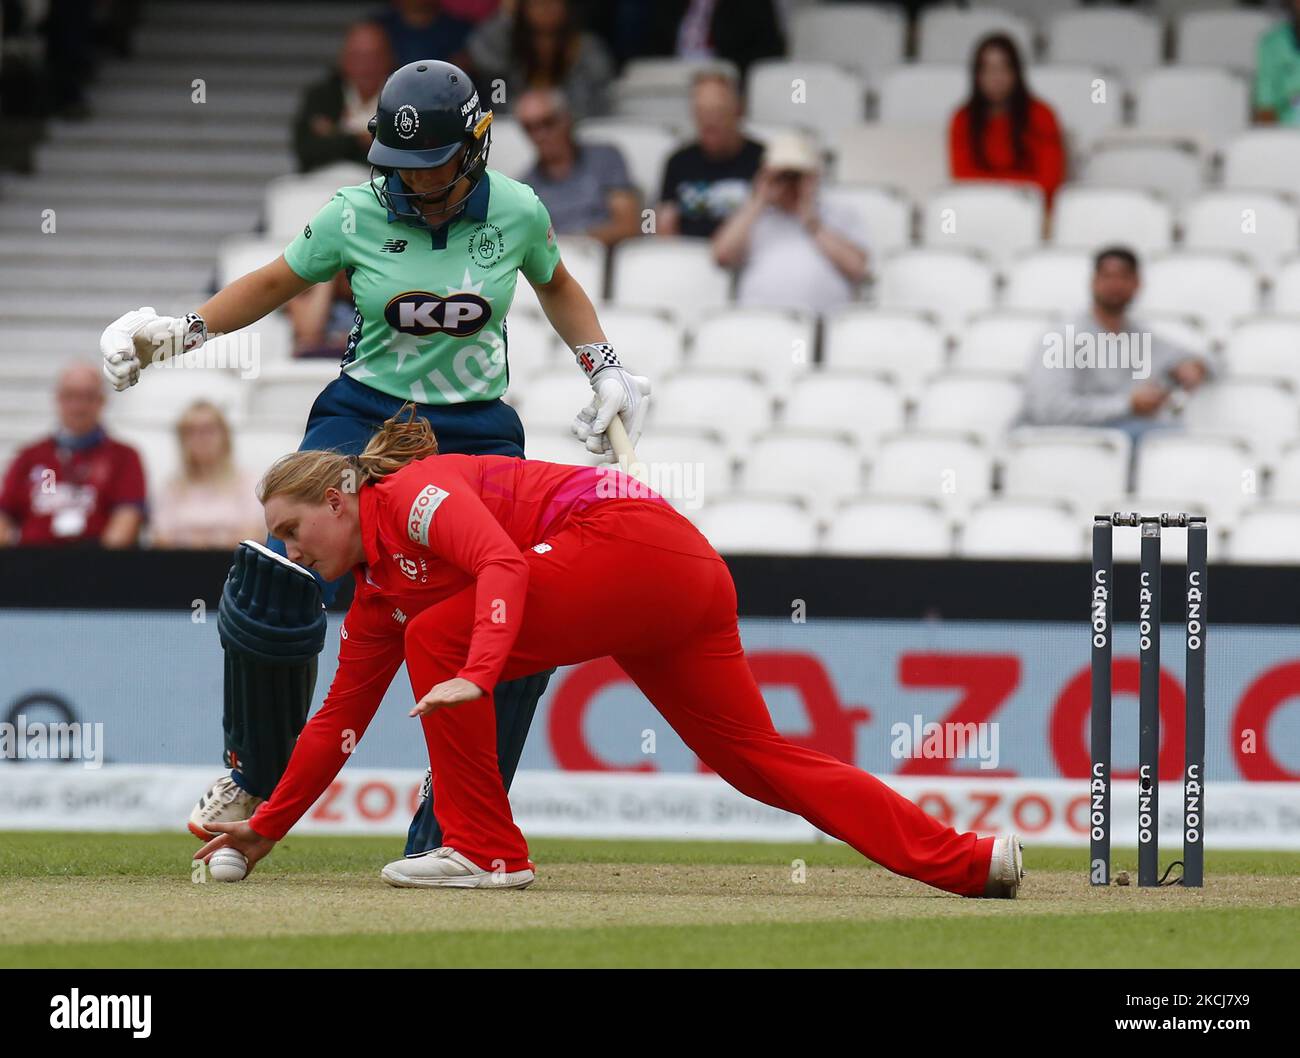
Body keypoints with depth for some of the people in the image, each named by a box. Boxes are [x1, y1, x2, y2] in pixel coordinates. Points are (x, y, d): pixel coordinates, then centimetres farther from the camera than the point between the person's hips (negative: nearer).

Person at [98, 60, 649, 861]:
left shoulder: (517, 213, -4)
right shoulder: (357, 216, -6)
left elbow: (556, 285, 17)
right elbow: (276, 282, 8)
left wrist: (606, 372, 9)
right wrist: (186, 332, -4)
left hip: (479, 433, 1)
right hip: (364, 417, -1)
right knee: (276, 579, -21)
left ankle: (450, 833, 1)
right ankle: (255, 780, 4)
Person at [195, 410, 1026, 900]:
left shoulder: (413, 491, -5)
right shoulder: (381, 590, 22)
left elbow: (502, 562, -23)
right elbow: (342, 716, 29)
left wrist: (477, 670, -38)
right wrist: (268, 826, 29)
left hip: (637, 538, -10)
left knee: (436, 638, -12)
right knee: (758, 759, 5)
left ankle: (484, 848, -8)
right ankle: (971, 861, 0)